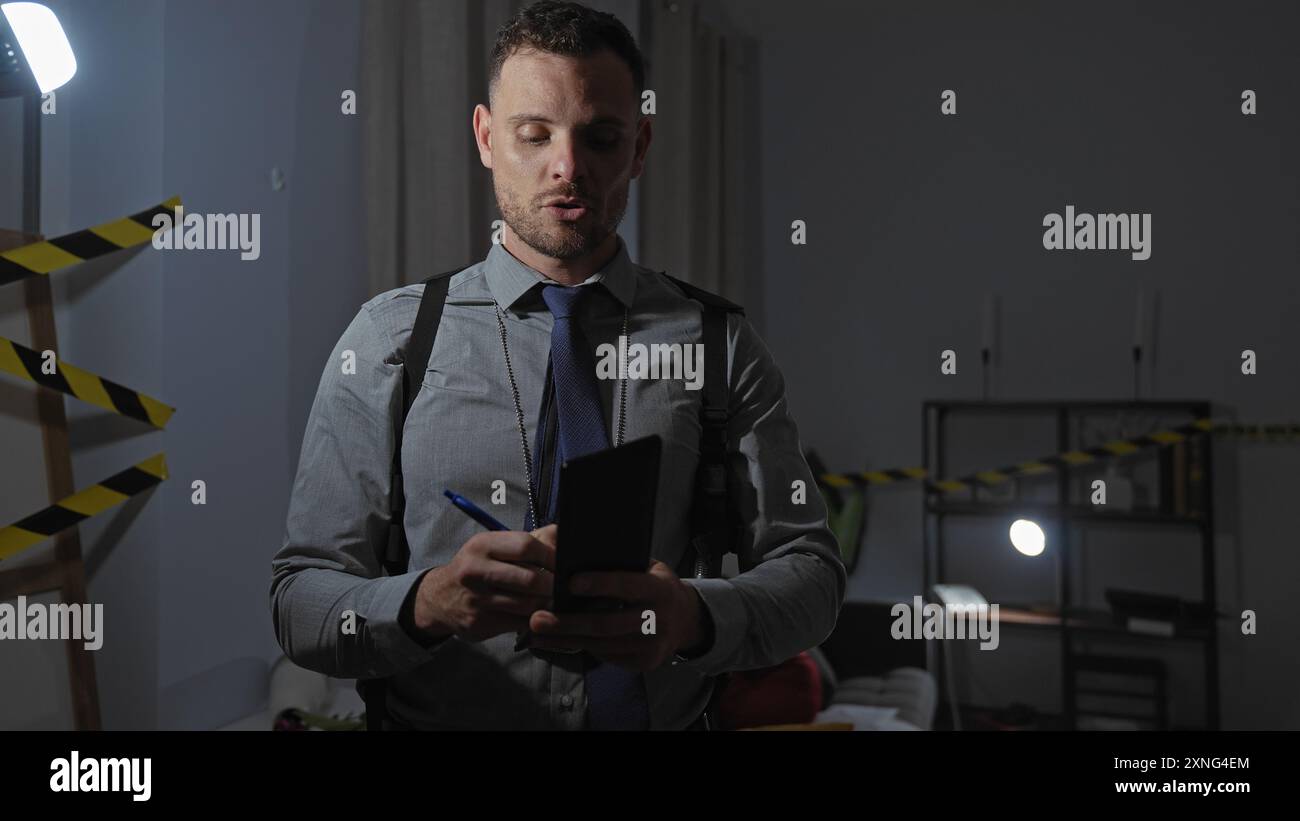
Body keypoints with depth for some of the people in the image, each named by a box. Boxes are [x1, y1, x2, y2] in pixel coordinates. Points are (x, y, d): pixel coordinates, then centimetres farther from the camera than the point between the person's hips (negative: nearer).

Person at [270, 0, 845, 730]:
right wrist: (426, 602, -22)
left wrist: (693, 617, -19)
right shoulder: (389, 338, 1)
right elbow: (301, 598, -3)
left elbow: (812, 572, 0)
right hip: (441, 719, 0)